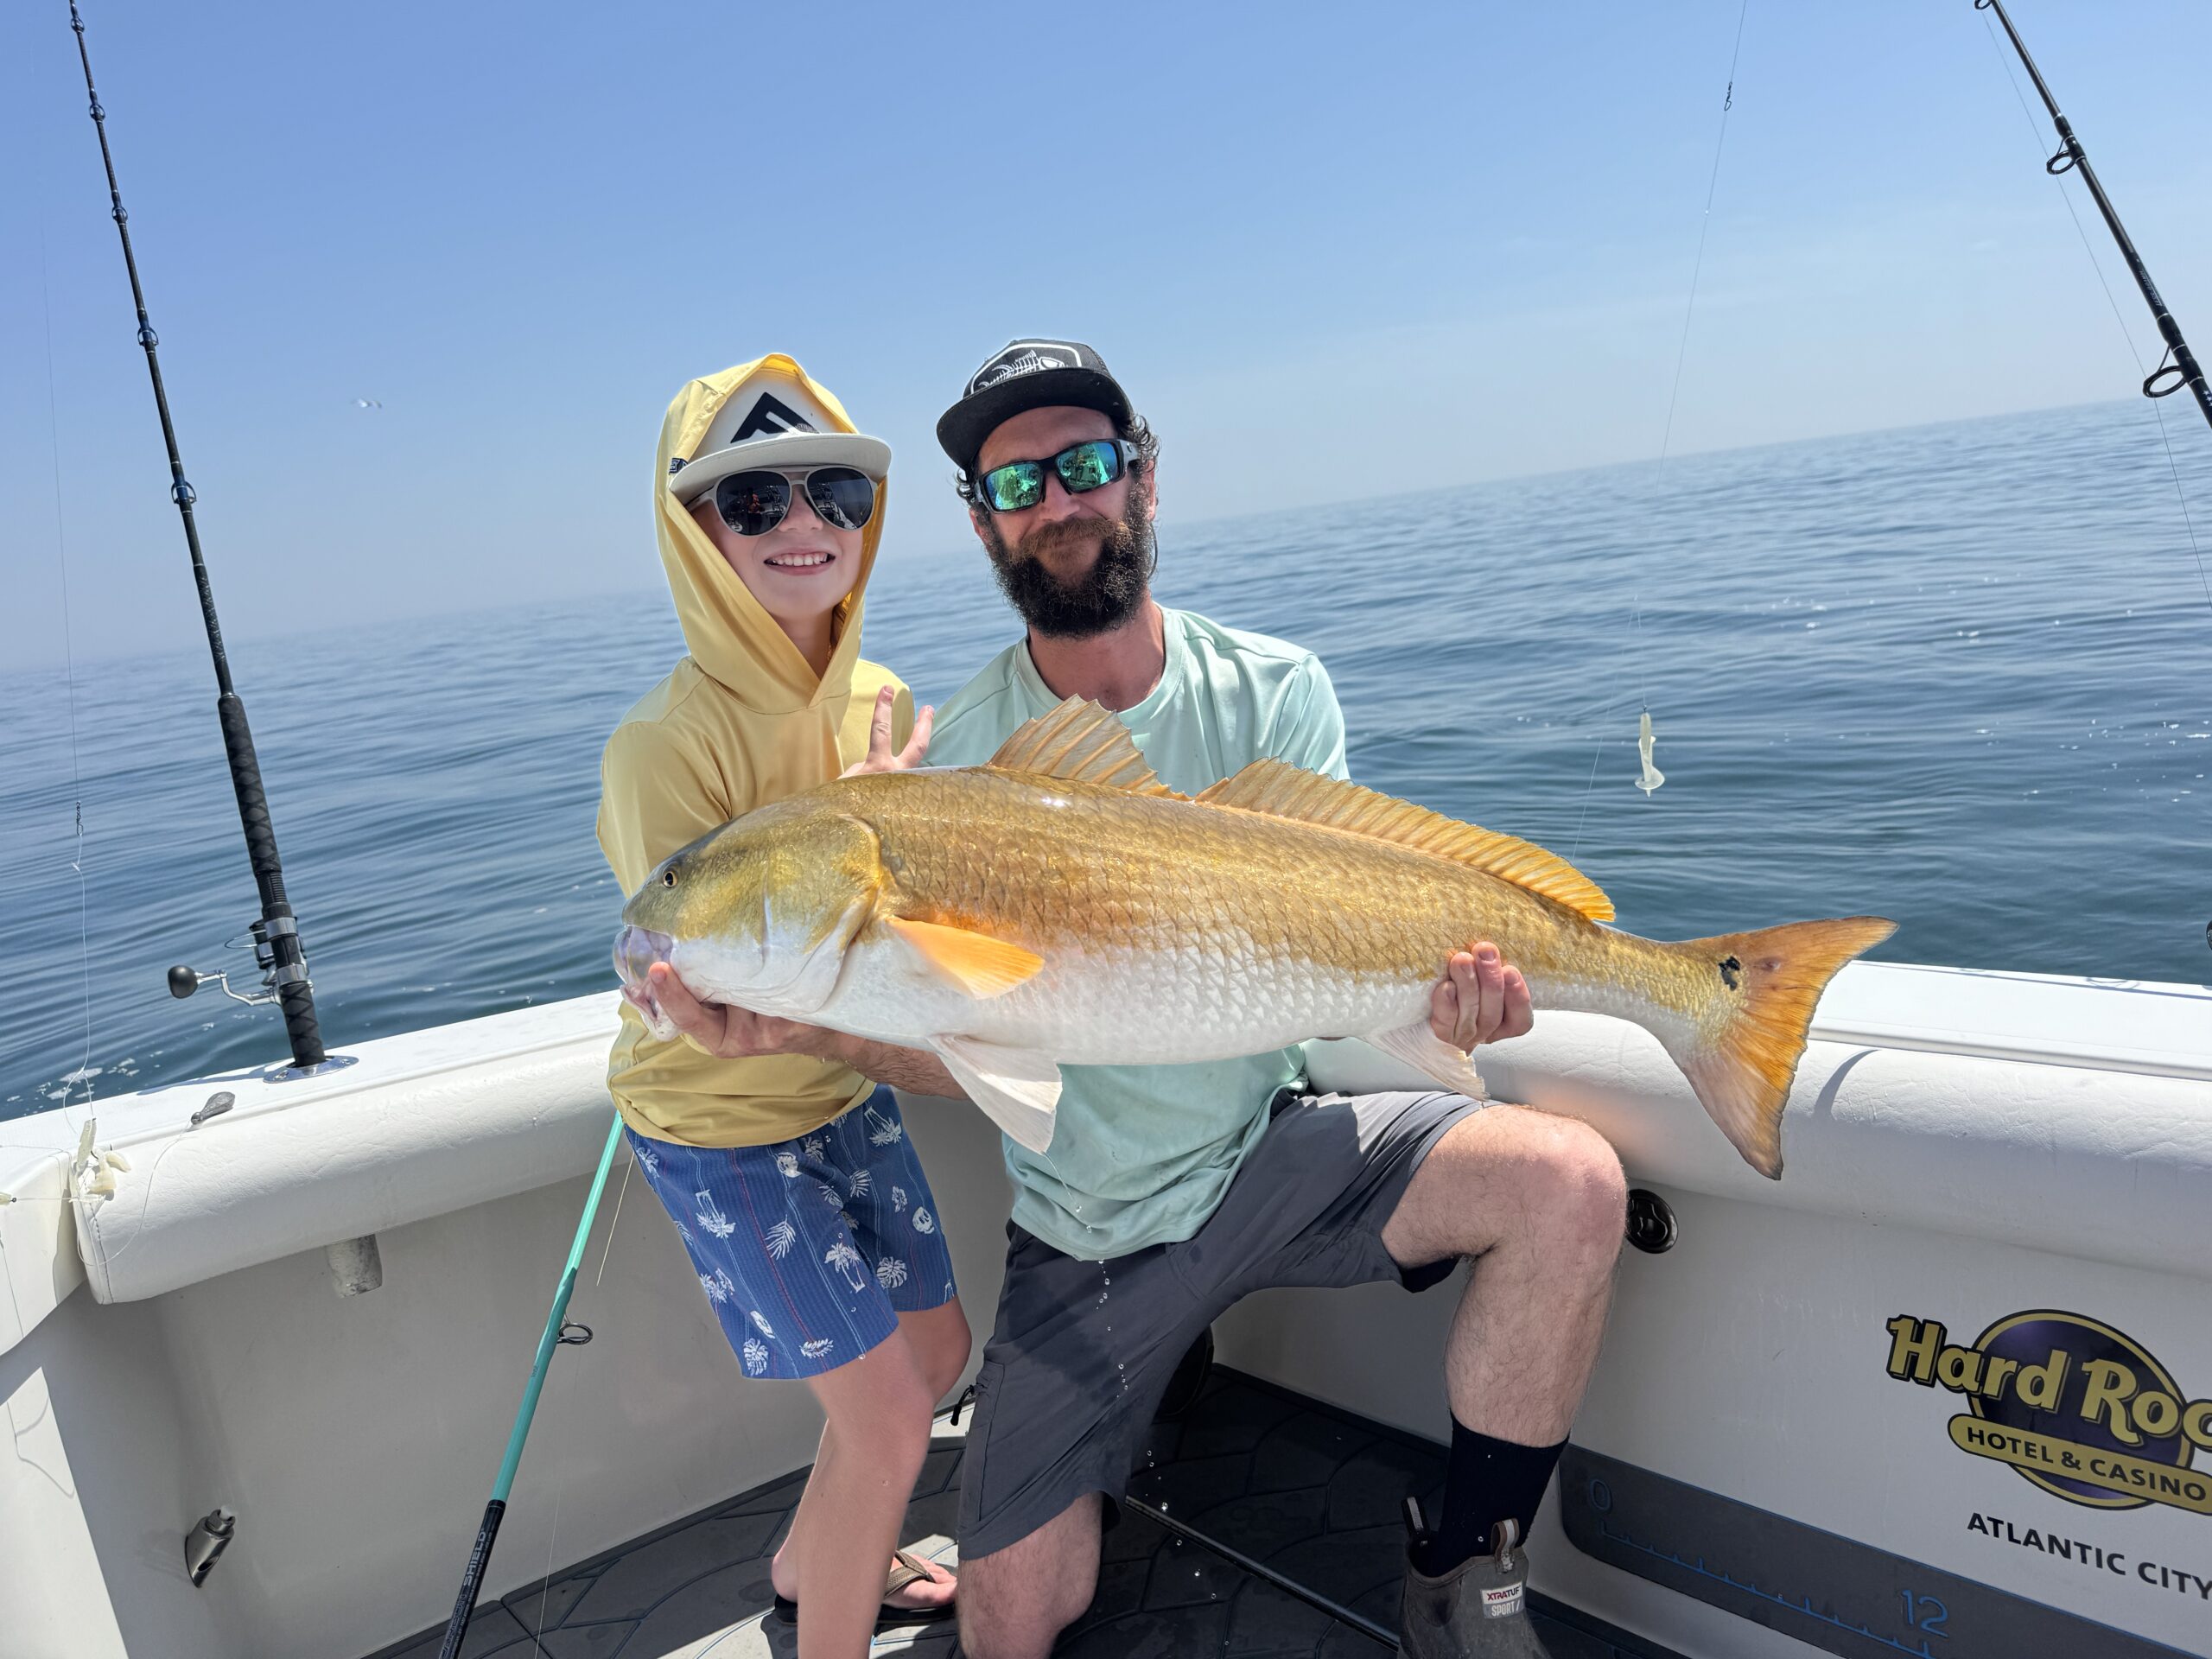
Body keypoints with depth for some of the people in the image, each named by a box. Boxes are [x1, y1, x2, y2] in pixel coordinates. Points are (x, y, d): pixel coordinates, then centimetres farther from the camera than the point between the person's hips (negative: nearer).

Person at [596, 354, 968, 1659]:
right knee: (887, 1409, -2)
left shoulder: (886, 705, -5)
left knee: (939, 1348, 20)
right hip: (720, 1123, -7)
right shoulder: (667, 744, -27)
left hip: (845, 1094, 7)